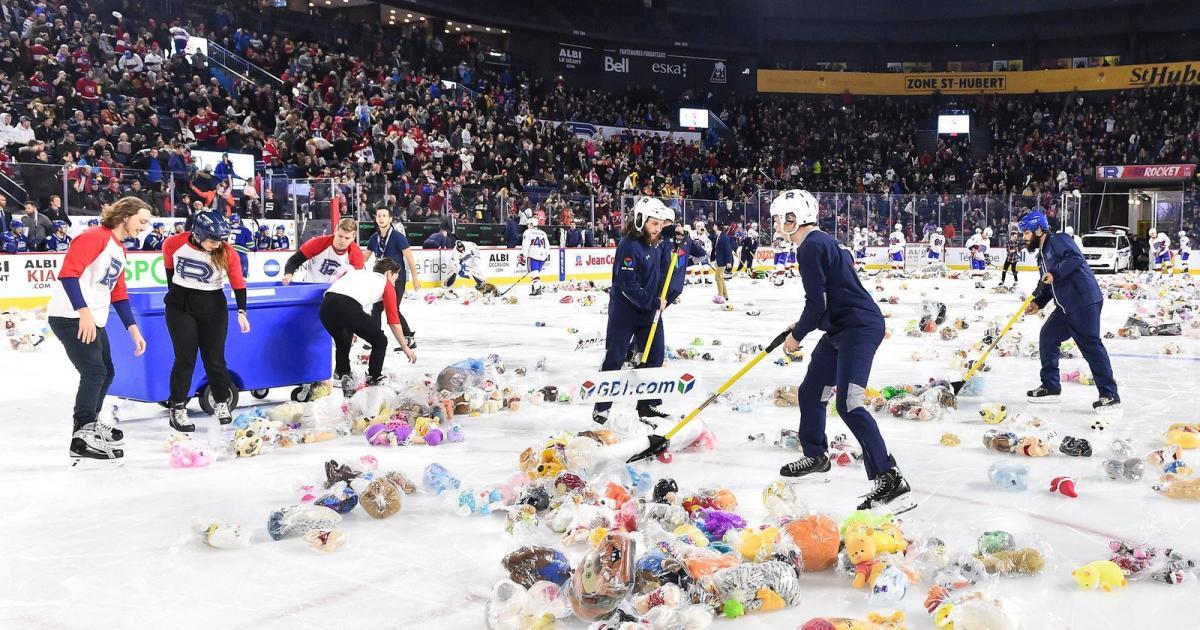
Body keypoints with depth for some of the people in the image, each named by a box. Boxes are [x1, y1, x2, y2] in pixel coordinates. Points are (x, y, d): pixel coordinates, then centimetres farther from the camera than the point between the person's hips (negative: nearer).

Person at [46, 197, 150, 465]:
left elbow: (118, 293, 22)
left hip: (94, 321, 10)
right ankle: (82, 440, -16)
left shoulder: (119, 251, 19)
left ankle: (90, 423, 37)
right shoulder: (95, 237, -12)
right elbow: (67, 273, -23)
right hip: (71, 317, -10)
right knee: (94, 371, -17)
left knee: (106, 373, 17)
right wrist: (84, 312, -30)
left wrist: (133, 329, 14)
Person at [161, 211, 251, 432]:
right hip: (180, 304, 0)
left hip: (213, 306, 0)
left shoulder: (227, 253, -14)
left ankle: (221, 402, 21)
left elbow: (238, 283, -12)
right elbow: (169, 267, 7)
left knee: (214, 358, 4)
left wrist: (241, 311, -22)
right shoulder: (174, 244, -12)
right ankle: (177, 409, 6)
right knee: (185, 357, -3)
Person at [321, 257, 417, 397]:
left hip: (326, 305, 5)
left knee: (342, 343, 33)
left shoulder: (353, 272, 39)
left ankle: (343, 374, 22)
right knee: (380, 342, 18)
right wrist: (405, 347, 37)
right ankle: (374, 380, 19)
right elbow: (393, 321, 26)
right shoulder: (386, 284, 26)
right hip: (349, 308, -5)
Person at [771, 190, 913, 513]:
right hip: (841, 328, 11)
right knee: (810, 391, 20)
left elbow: (816, 303, -17)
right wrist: (802, 326, 24)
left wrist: (797, 336, -3)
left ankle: (891, 482, -21)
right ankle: (815, 456, 40)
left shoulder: (811, 246, -14)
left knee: (847, 403, -20)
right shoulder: (819, 241, 17)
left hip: (859, 327, -11)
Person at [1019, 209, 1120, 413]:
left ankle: (1110, 396, -11)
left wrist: (1055, 273, -25)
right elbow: (1047, 286, 24)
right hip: (1065, 307, 10)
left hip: (1085, 302, -10)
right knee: (1047, 336, 12)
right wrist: (1038, 303, 10)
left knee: (1091, 345, -12)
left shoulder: (1059, 241, -6)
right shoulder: (1042, 255, 22)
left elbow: (1076, 258, -22)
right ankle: (1050, 387, 20)